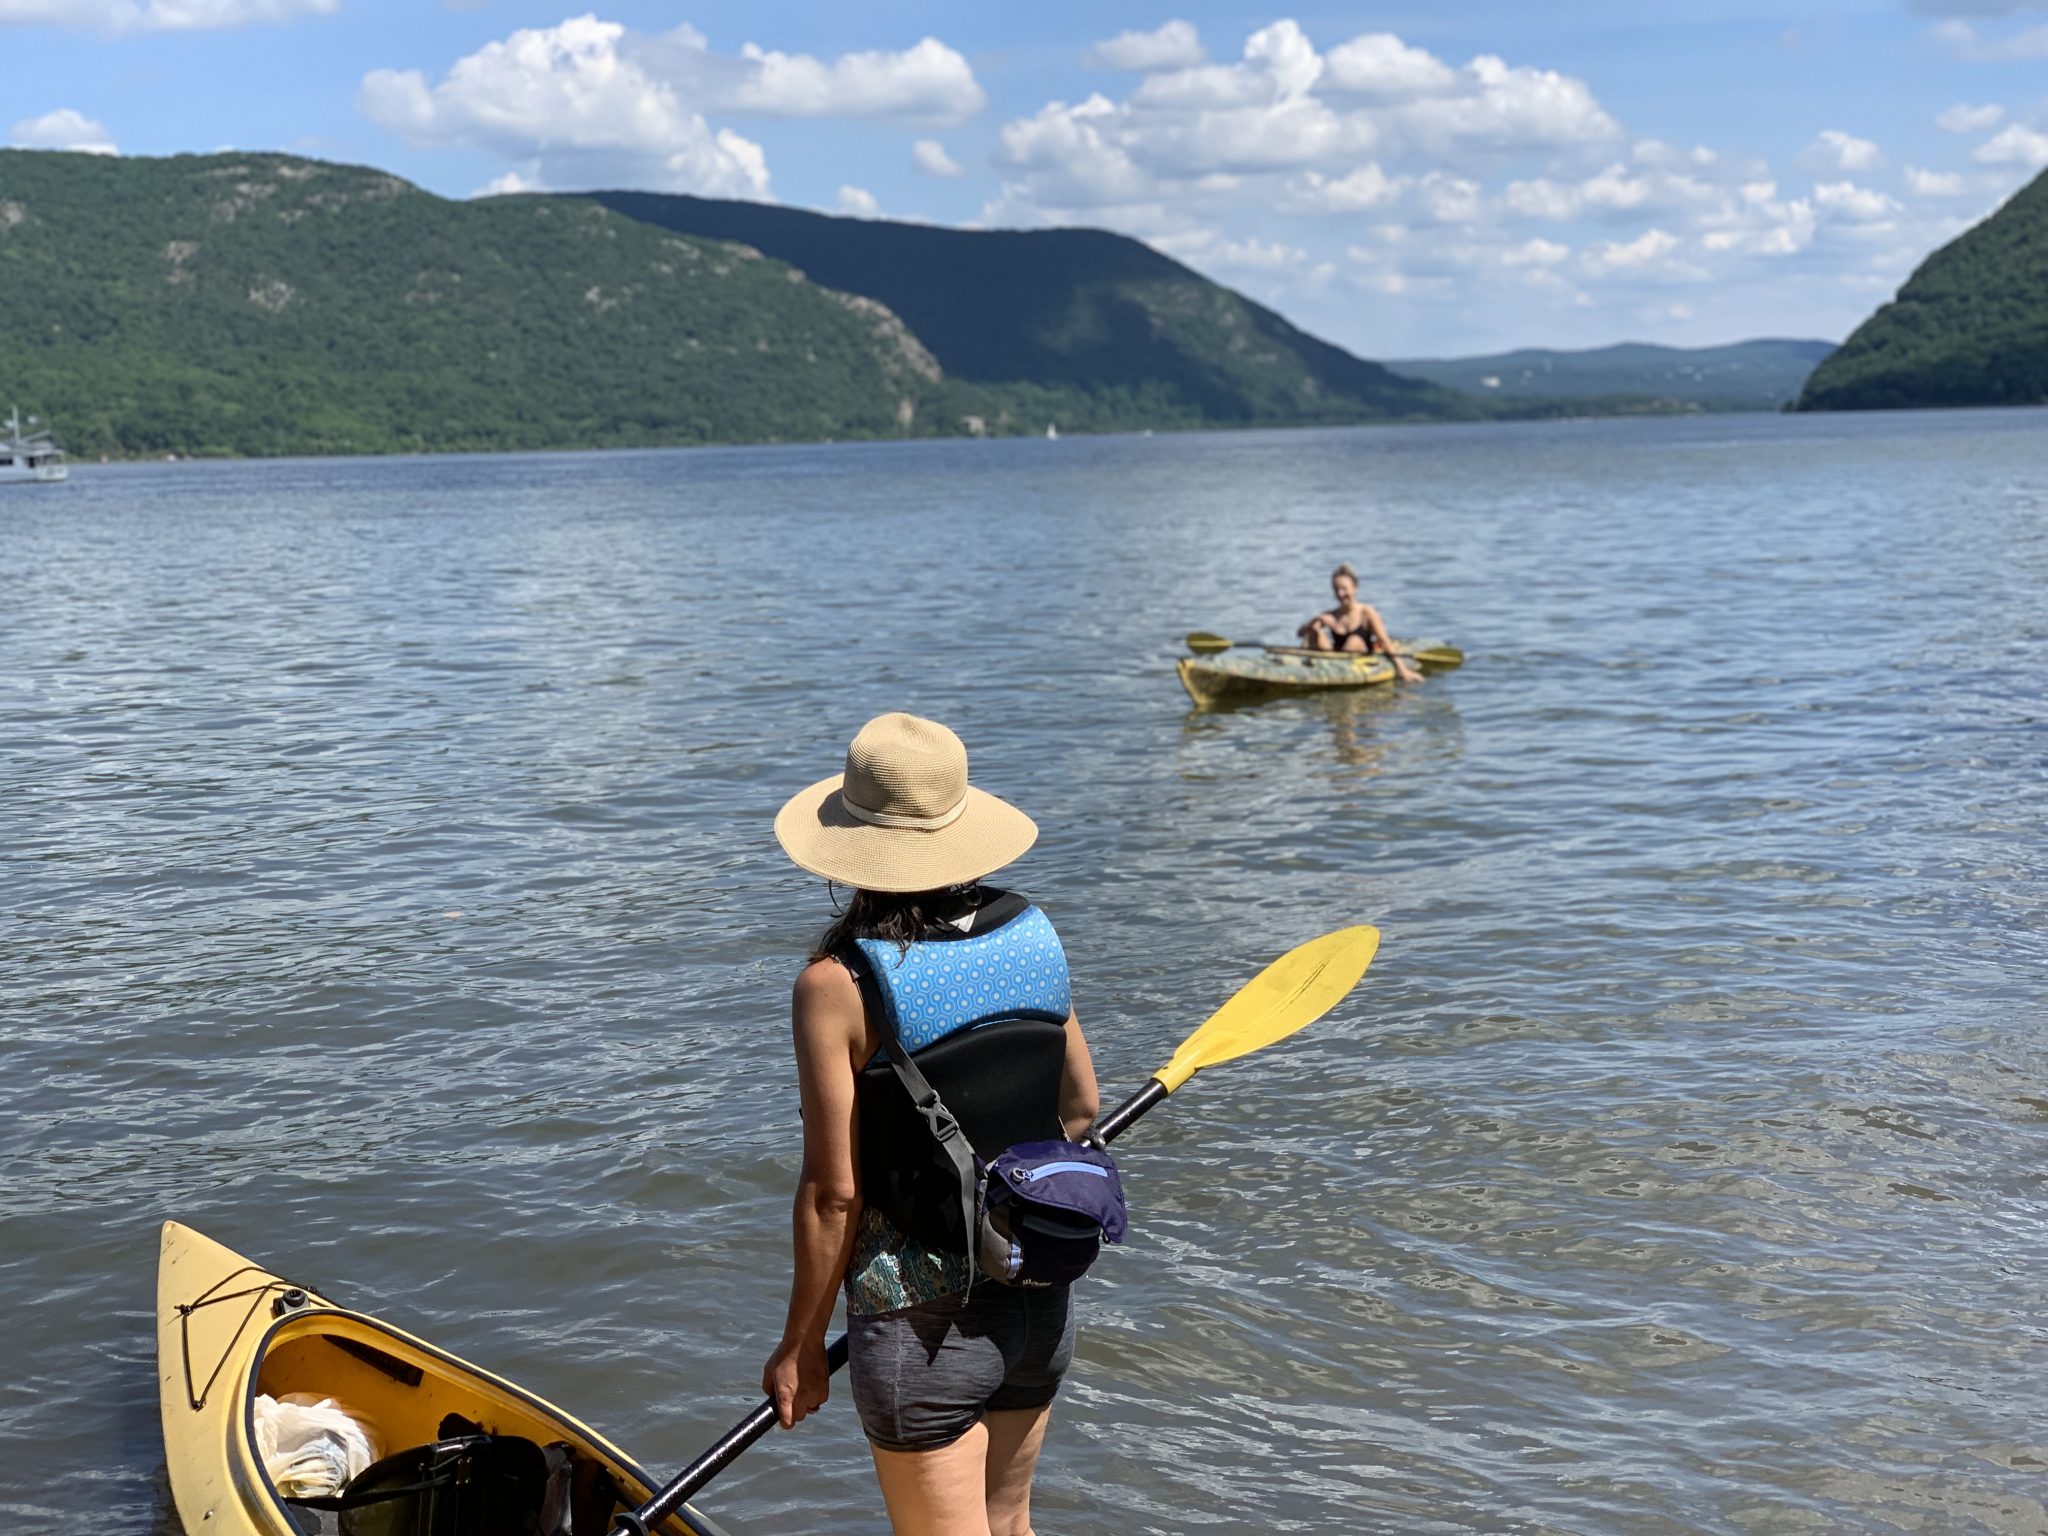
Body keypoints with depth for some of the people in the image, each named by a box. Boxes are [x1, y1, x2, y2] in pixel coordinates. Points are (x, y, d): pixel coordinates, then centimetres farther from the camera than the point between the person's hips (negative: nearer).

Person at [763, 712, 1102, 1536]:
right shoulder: (1032, 935, -2)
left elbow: (835, 1190, -15)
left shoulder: (838, 982, -18)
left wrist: (801, 1347, -4)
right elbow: (1080, 1107, 8)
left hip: (922, 1328, -6)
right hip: (1039, 1306, 6)